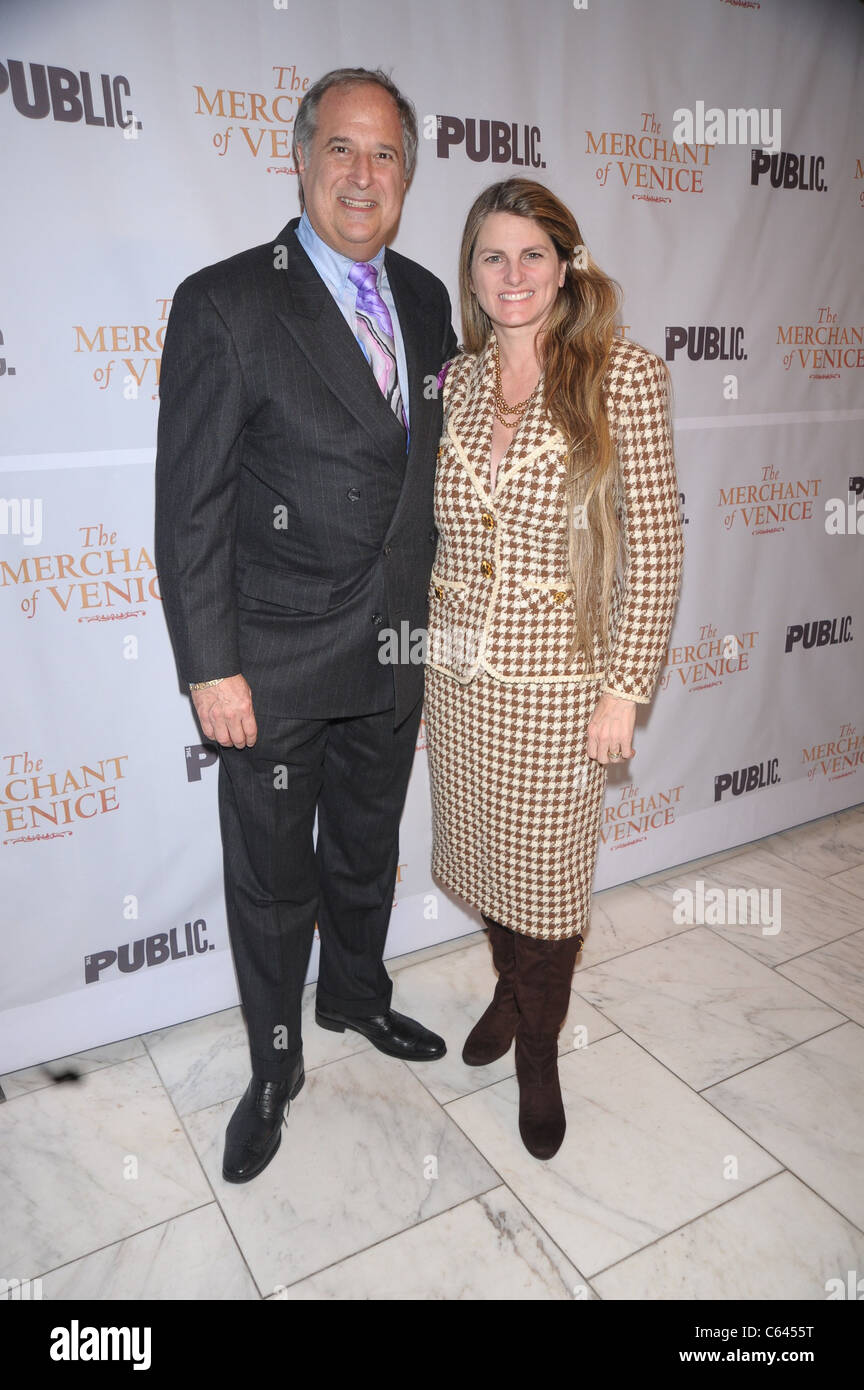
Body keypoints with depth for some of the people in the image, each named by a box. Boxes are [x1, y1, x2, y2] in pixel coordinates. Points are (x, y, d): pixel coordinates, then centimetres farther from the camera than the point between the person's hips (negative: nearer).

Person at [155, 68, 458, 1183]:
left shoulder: (425, 298, 6)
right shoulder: (225, 304, -12)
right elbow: (190, 507, -13)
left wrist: (432, 615, 11)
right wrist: (211, 668, -15)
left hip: (395, 651, 5)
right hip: (276, 664, -5)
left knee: (366, 849, 23)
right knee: (272, 878, 11)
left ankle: (355, 996, 49)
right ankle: (273, 1067, 36)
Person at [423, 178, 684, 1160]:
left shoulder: (624, 379, -8)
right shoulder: (455, 379, 5)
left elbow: (653, 549, -9)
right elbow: (434, 521, 11)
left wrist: (624, 691, -12)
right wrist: (422, 641, 8)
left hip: (557, 677, -4)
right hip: (456, 670, 4)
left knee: (546, 867, 9)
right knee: (482, 851, 18)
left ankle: (538, 1049, 33)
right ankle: (512, 985, 47)